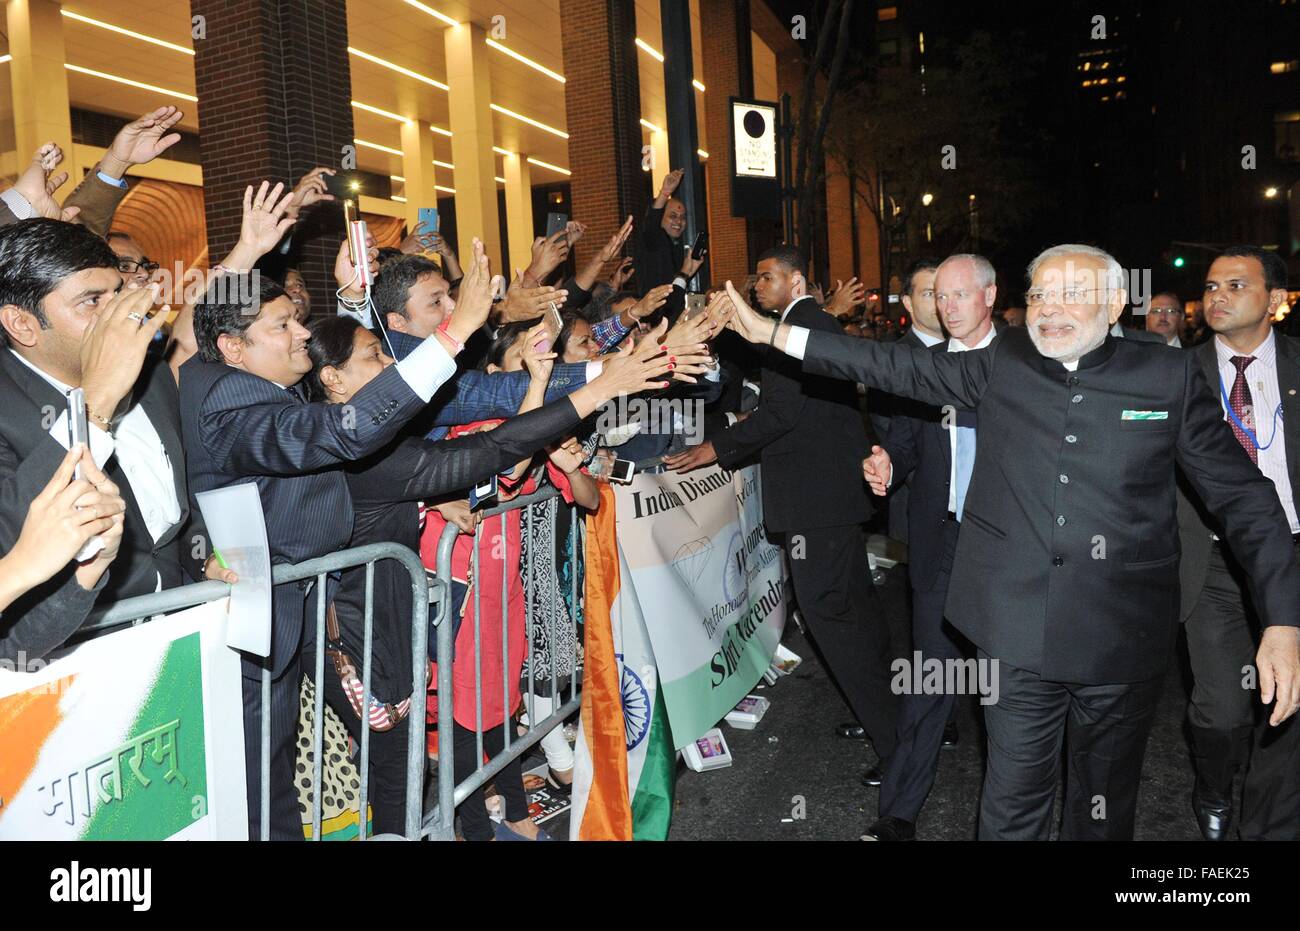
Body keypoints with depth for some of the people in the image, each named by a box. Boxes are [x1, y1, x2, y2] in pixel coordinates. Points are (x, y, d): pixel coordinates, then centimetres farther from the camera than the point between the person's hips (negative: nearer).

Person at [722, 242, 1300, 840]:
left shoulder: (1170, 377, -2)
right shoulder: (1003, 364, 1)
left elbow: (1243, 497, 0)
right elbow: (900, 366, 1)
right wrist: (774, 334, -3)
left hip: (1123, 638, 0)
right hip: (1019, 631, 0)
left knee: (1105, 803, 17)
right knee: (1014, 797, 11)